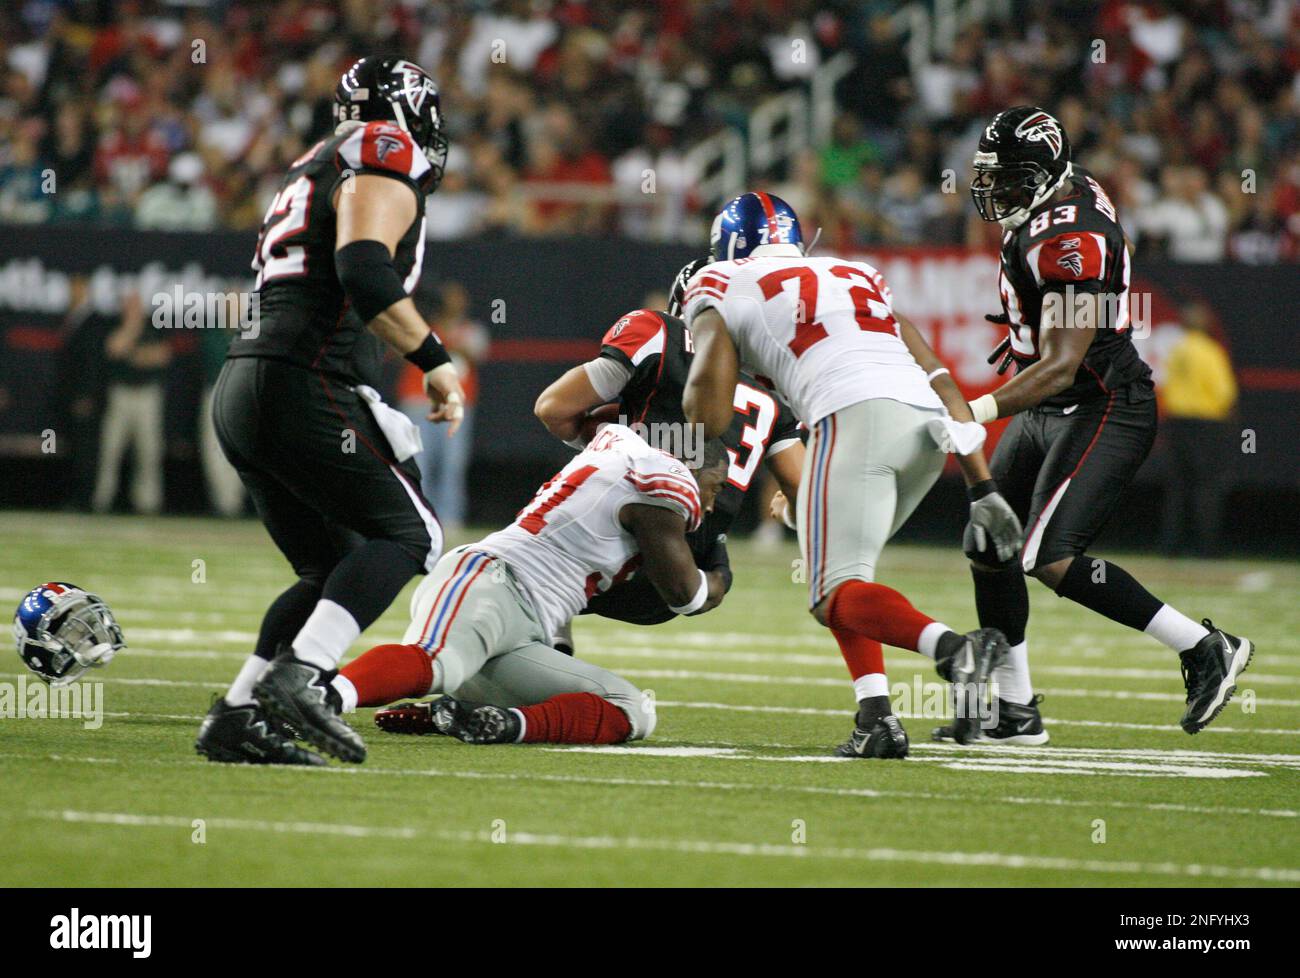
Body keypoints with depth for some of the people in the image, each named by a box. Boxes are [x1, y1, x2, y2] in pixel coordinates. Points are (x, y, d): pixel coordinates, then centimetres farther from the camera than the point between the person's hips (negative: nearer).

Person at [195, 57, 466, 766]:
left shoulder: (314, 170, 26)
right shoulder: (383, 163, -3)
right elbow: (363, 272, -19)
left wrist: (366, 412, 28)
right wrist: (434, 360, -16)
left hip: (239, 389, 9)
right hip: (297, 385, -9)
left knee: (331, 569, 13)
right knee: (406, 535, -7)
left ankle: (237, 717, 3)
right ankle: (299, 675, -25)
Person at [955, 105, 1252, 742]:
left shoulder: (1067, 243, -26)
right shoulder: (1075, 189, 3)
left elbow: (1061, 368, -30)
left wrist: (975, 413, -34)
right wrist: (1030, 333, 27)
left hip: (1101, 412, -10)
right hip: (1048, 412, 10)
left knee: (1052, 559, -18)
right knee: (989, 547, 10)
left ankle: (1205, 648, -7)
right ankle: (1014, 710, 18)